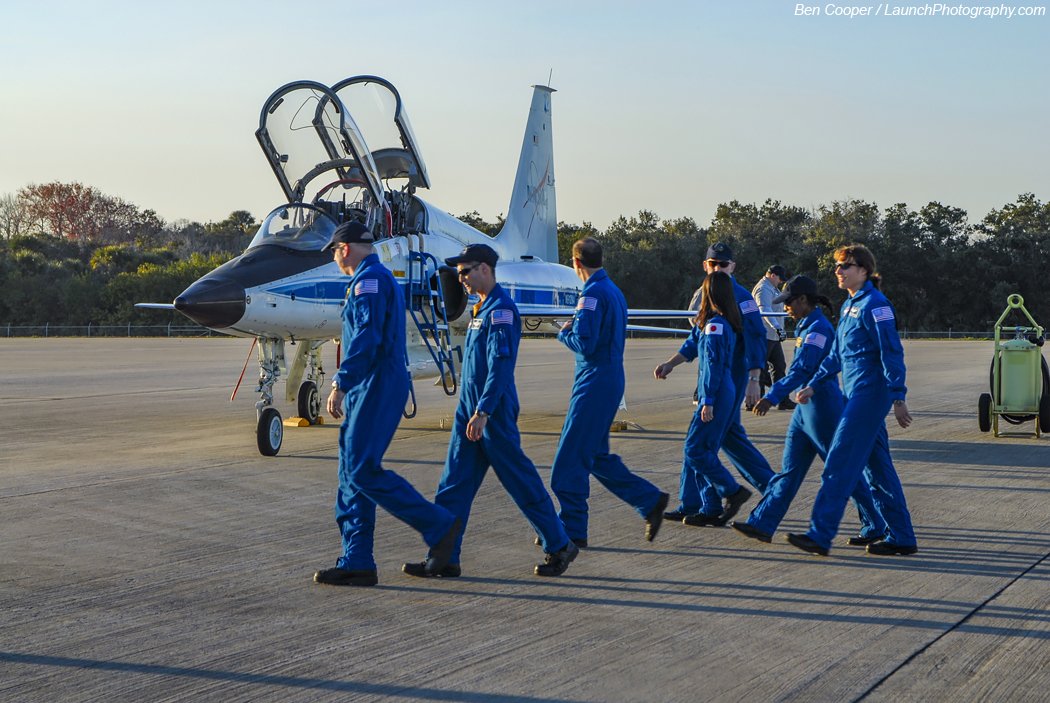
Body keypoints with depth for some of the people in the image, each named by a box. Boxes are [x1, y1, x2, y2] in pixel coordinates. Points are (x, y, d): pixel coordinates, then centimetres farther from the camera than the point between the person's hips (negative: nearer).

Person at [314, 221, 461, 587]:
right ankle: (356, 563, 8)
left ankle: (438, 526, -6)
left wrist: (340, 384, -22)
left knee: (362, 470, -13)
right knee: (352, 473, 8)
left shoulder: (368, 281, -11)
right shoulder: (381, 279, 21)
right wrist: (346, 384, 27)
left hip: (375, 389, -11)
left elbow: (366, 338, -22)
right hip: (368, 390, 11)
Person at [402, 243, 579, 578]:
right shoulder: (483, 308, 15)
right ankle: (444, 559, 5)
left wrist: (483, 412, -26)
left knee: (520, 481, 1)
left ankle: (560, 546, 14)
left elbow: (500, 365, -22)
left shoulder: (501, 309, -15)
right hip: (469, 410, 10)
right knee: (454, 484, 4)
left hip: (494, 412, -9)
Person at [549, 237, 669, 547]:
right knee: (596, 456, 17)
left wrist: (564, 333, -2)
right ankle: (651, 500, 18)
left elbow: (584, 344, -21)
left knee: (570, 458, -3)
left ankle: (572, 530, 1)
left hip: (595, 383, -10)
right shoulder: (614, 291, 14)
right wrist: (576, 327, 10)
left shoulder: (593, 294, -16)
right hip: (612, 379, 10)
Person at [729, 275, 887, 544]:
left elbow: (802, 369, -27)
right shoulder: (807, 327, 13)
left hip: (822, 408, -10)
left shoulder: (818, 328, -17)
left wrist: (772, 396, -34)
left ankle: (876, 526, 12)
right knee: (789, 469, 7)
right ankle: (762, 524, 7)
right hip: (805, 408, 10)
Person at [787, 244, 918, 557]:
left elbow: (892, 353, -16)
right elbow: (836, 354, 23)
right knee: (877, 467, 11)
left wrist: (898, 398, -19)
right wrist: (813, 385, 19)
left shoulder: (875, 304, -12)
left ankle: (820, 535, -8)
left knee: (840, 462, -10)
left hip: (870, 394, -10)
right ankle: (901, 538, 16)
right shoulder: (849, 305, 16)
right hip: (857, 394, 10)